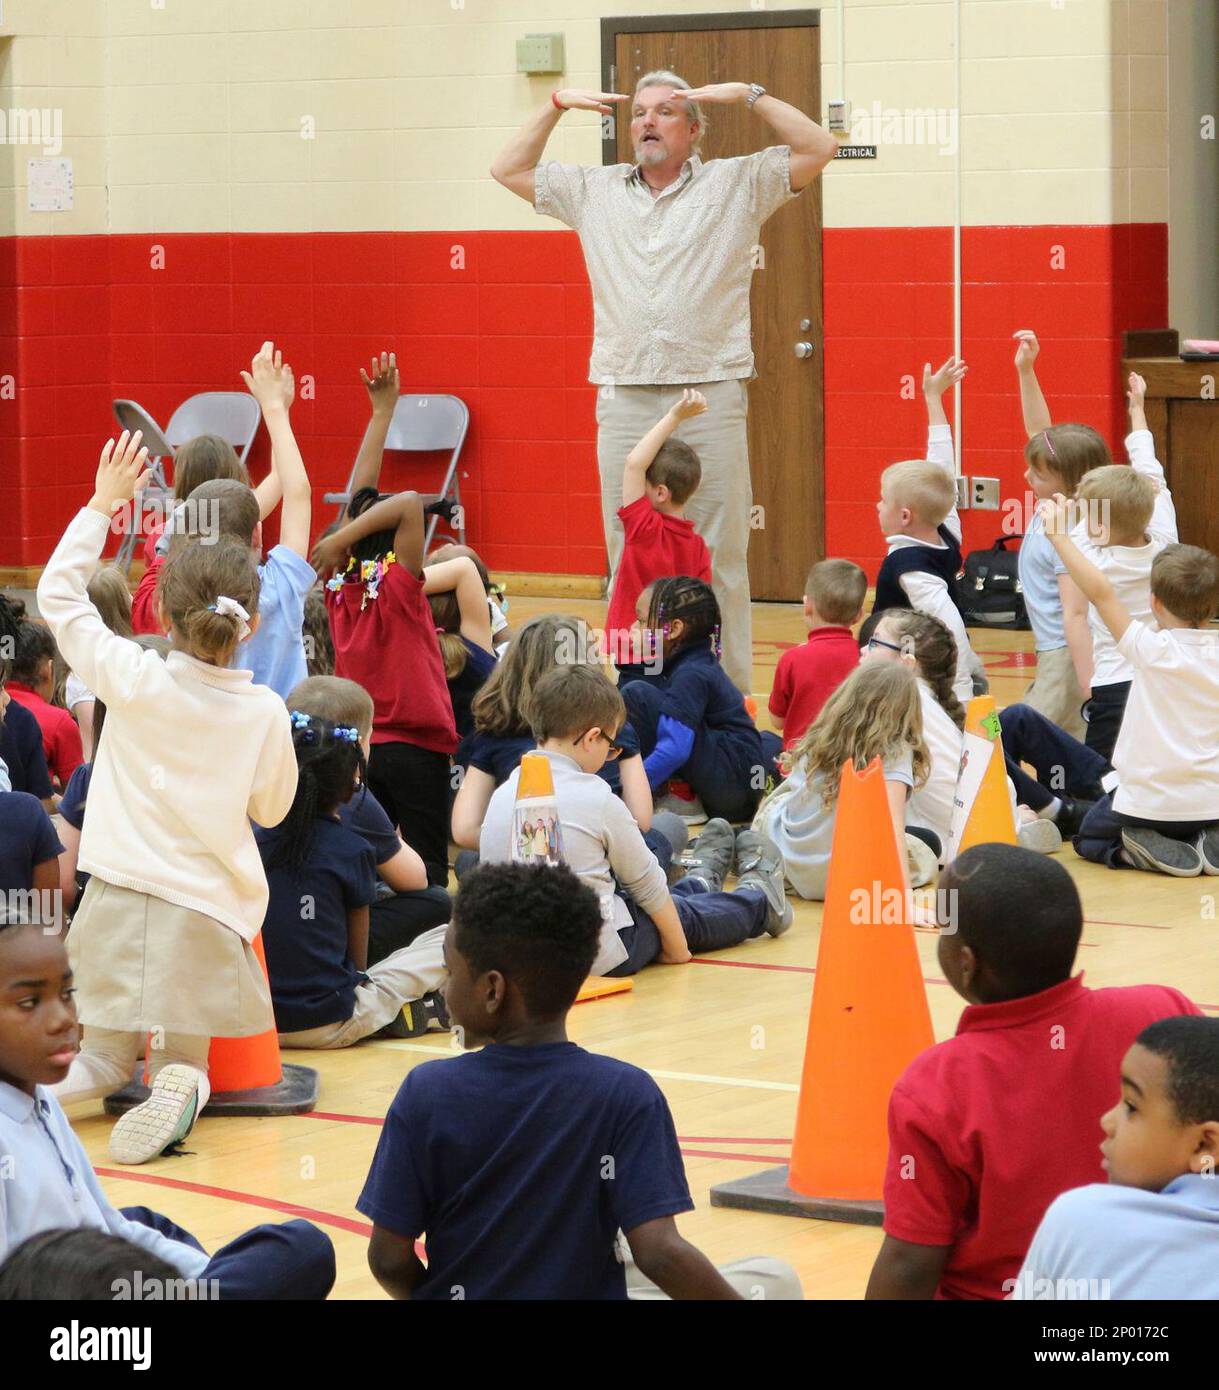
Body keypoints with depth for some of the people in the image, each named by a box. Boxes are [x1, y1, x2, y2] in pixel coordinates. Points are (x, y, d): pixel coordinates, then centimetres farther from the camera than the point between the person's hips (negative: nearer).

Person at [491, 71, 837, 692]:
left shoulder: (736, 185, 6)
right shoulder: (593, 191, 15)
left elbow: (818, 149, -2)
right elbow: (508, 170, 21)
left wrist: (747, 95, -4)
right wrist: (557, 105, 12)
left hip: (710, 401, -3)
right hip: (625, 402, 3)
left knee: (718, 564, -2)